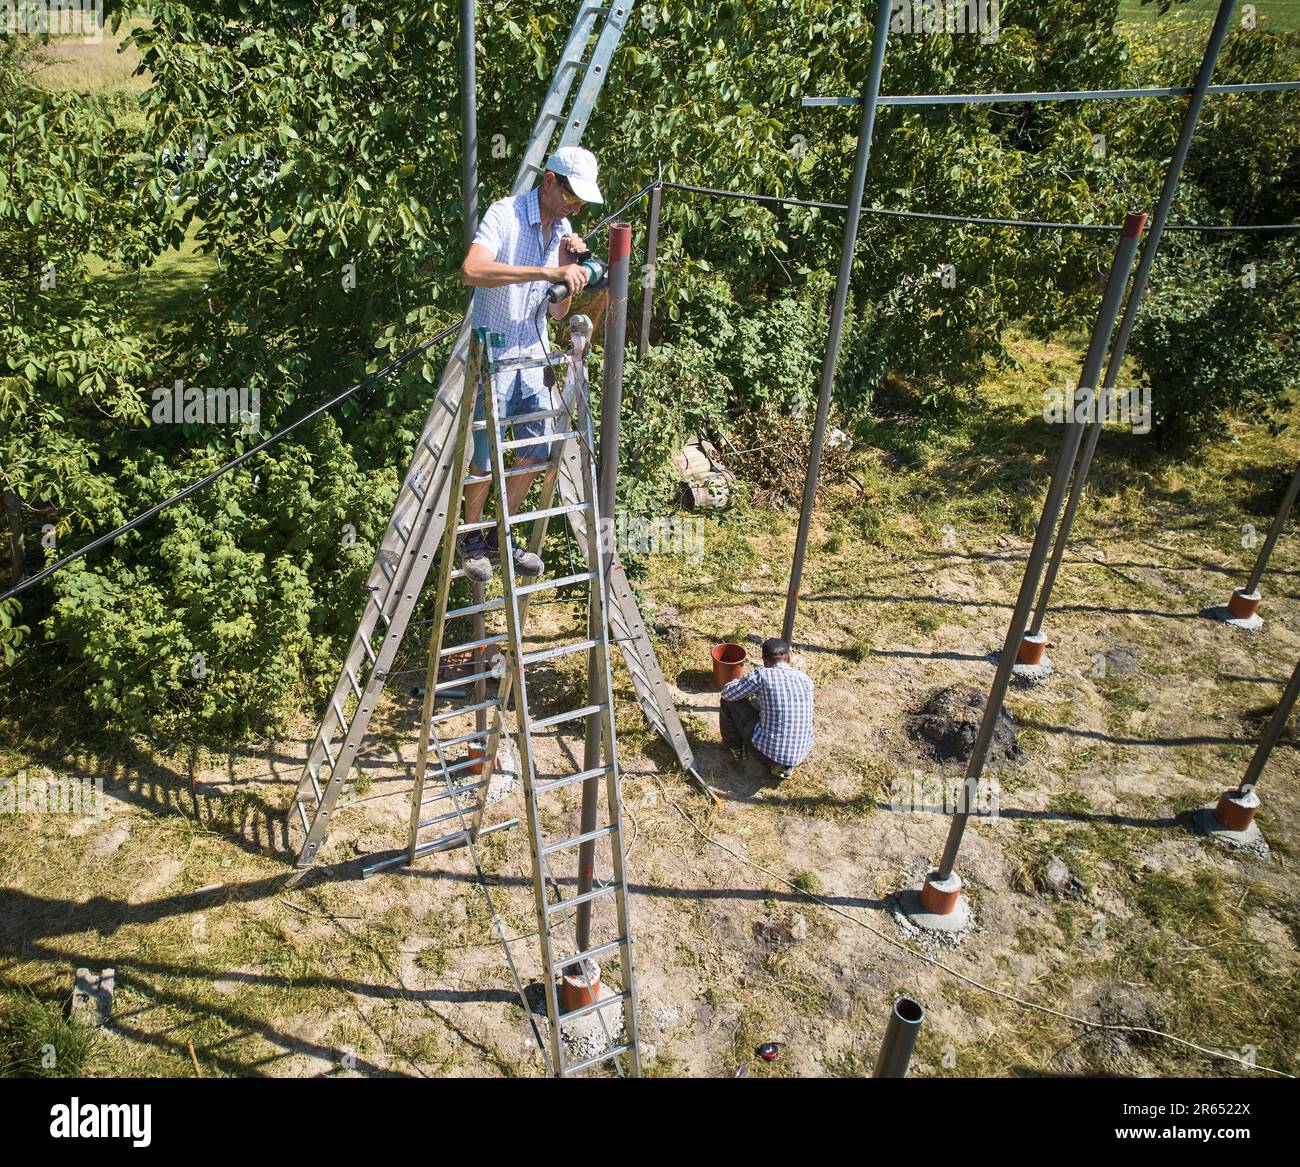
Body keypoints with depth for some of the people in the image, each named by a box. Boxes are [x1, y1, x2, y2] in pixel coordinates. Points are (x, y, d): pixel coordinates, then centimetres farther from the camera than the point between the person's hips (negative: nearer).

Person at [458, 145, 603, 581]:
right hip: (493, 357, -7)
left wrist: (567, 268, -10)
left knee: (537, 451, 10)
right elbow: (471, 271, -33)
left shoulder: (563, 229, 8)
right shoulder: (505, 214, -14)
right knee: (484, 459, 0)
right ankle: (471, 540, 23)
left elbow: (558, 312, 9)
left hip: (533, 356, 7)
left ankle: (500, 537, 27)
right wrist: (547, 272, -37)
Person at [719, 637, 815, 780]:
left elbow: (727, 693, 1)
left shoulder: (761, 675, -11)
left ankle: (735, 747, 30)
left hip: (766, 750, -3)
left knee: (730, 700, 11)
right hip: (801, 753, 4)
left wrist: (744, 681, 23)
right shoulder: (805, 679, 4)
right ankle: (785, 765, 17)